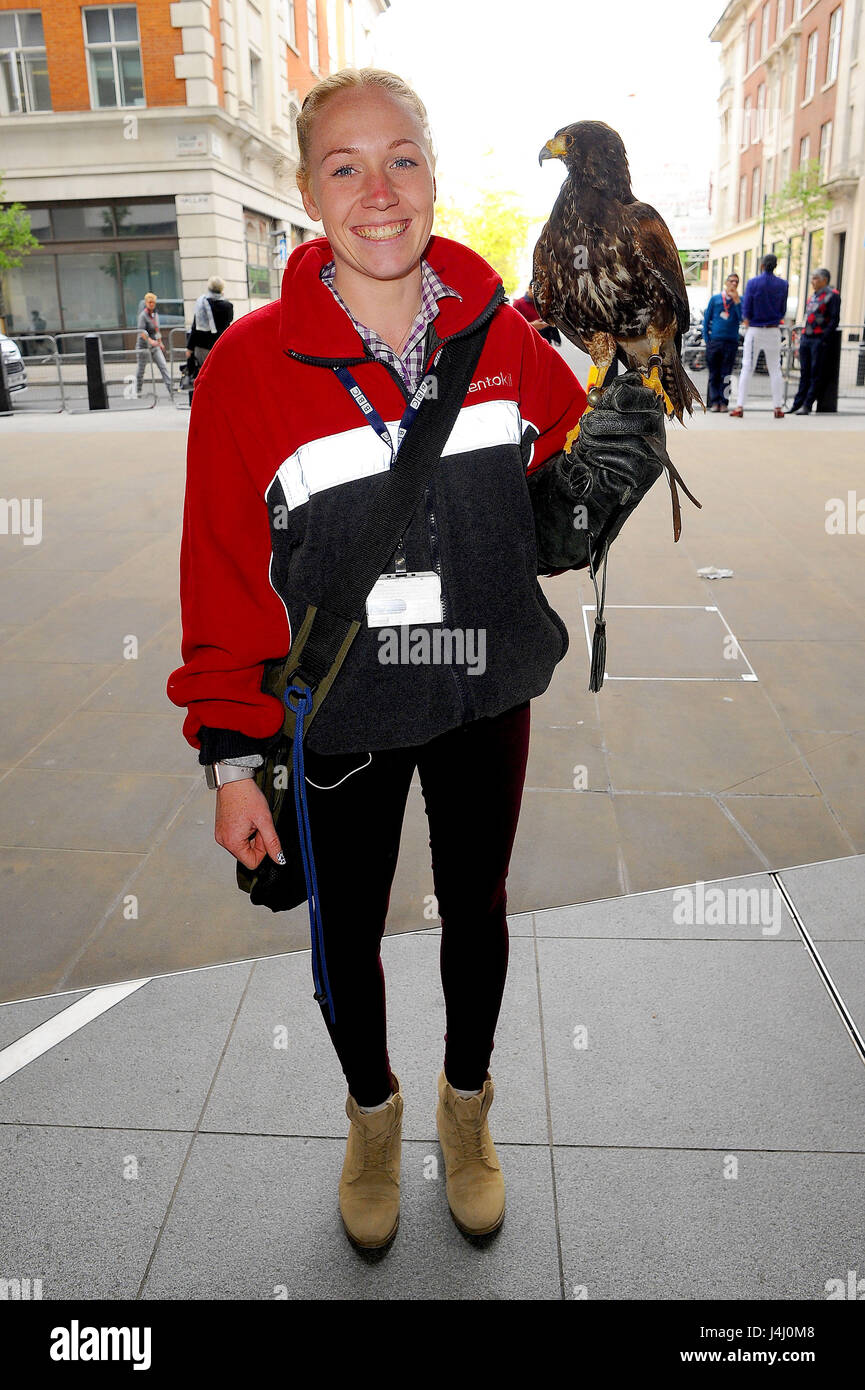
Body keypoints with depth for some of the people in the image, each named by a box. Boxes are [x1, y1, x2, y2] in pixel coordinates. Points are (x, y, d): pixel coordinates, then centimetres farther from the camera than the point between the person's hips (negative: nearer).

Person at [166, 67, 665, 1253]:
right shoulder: (252, 362, -15)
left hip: (486, 698, 2)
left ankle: (466, 1105, 49)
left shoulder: (498, 331, -7)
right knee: (349, 932, 16)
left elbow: (575, 442, 14)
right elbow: (224, 573, -12)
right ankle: (372, 1113, 48)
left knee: (476, 906, 20)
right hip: (338, 716, -2)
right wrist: (231, 756, -11)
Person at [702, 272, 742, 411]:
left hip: (731, 342, -1)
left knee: (725, 374, -2)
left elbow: (743, 318, -5)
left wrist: (736, 300, -8)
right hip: (714, 341, 1)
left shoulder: (740, 300, 9)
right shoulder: (715, 299, 11)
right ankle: (714, 401, 6)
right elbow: (706, 320, 11)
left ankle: (723, 402, 2)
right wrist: (706, 339, 2)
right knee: (714, 374, 1)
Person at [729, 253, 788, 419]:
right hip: (774, 331, 2)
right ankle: (778, 407, 7)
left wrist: (746, 322, 9)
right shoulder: (782, 284, 1)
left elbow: (746, 310, -8)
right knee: (775, 369, 8)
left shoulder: (753, 282, -7)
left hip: (754, 330, -2)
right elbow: (783, 310, 5)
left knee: (747, 368, 2)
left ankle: (740, 407, -2)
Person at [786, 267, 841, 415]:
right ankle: (797, 404, 10)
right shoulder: (813, 296, 18)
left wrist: (823, 338, -18)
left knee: (816, 375, -4)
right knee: (804, 373, 9)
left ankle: (806, 406, -5)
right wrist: (802, 337, 15)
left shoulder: (832, 296, -5)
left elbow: (835, 320, -10)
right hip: (806, 339, 8)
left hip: (819, 340, -7)